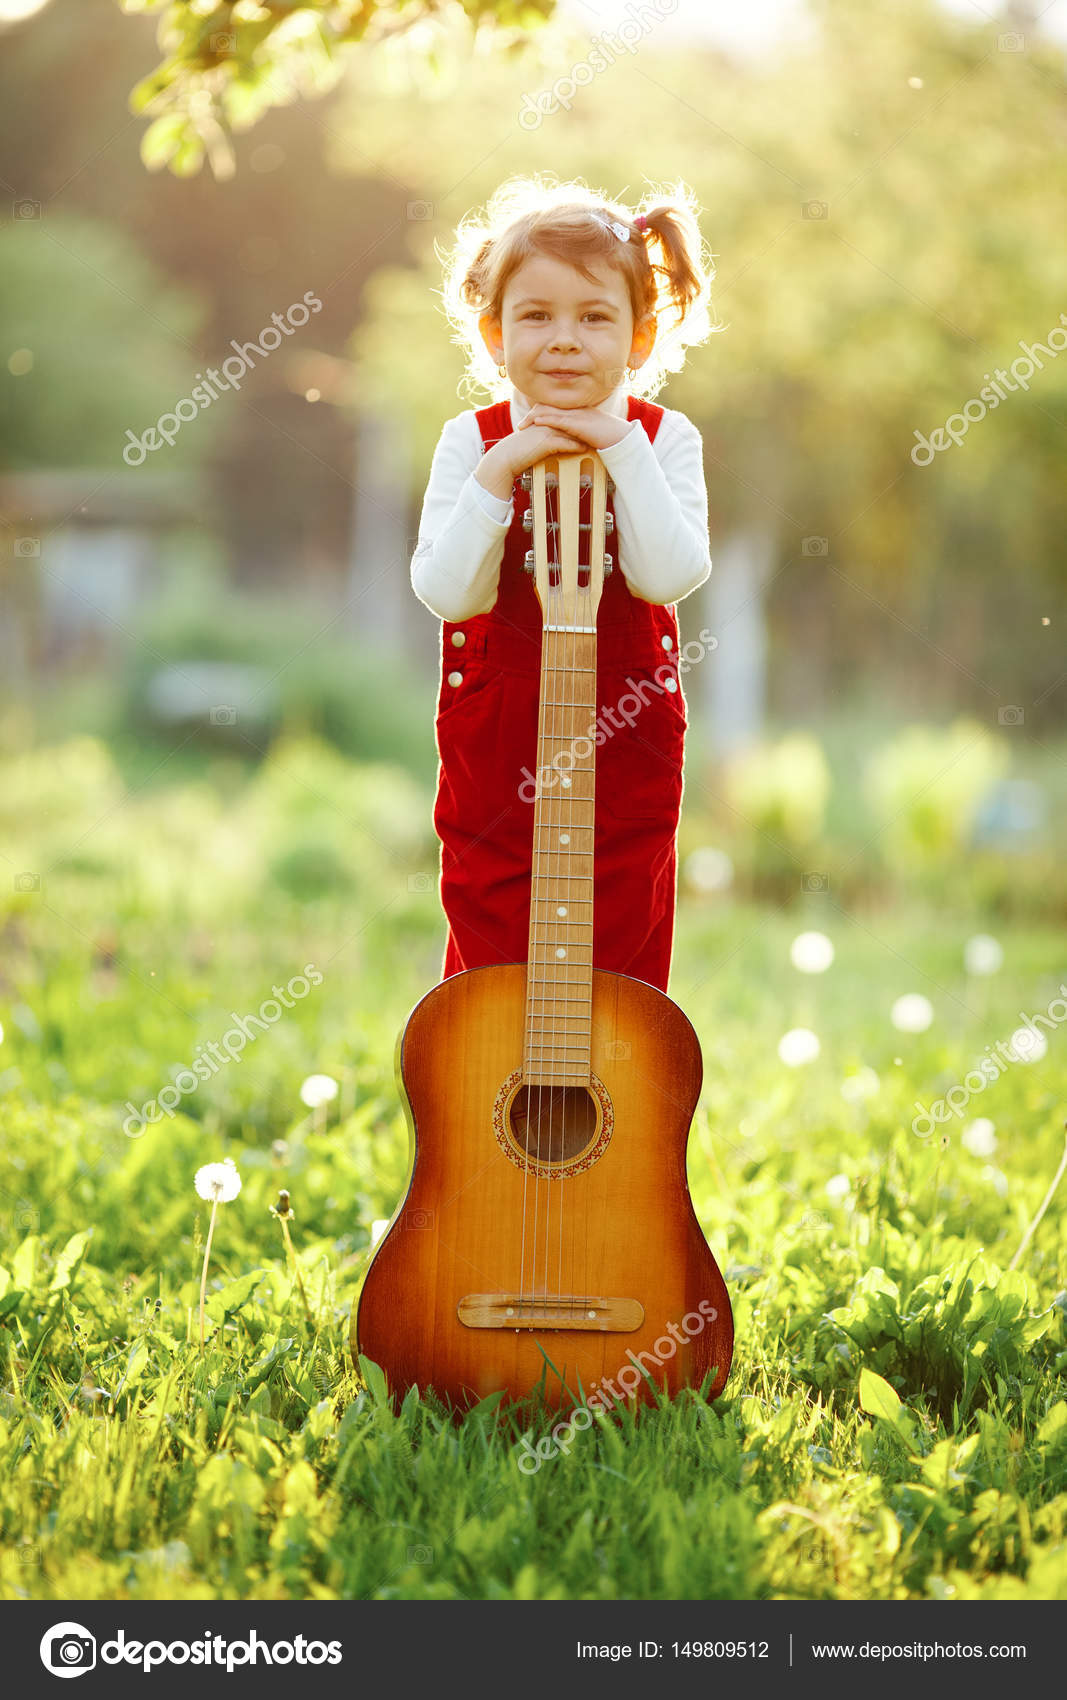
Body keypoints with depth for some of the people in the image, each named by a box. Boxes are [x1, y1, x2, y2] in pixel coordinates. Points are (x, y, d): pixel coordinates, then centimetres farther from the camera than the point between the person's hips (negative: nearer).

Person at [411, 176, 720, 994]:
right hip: (492, 751, 0)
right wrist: (496, 475, -22)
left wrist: (623, 450, -18)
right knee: (490, 963, 8)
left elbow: (670, 575, -18)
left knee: (621, 958, 8)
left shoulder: (663, 441, -3)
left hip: (626, 750, 0)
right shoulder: (471, 442, -3)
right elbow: (446, 591, -14)